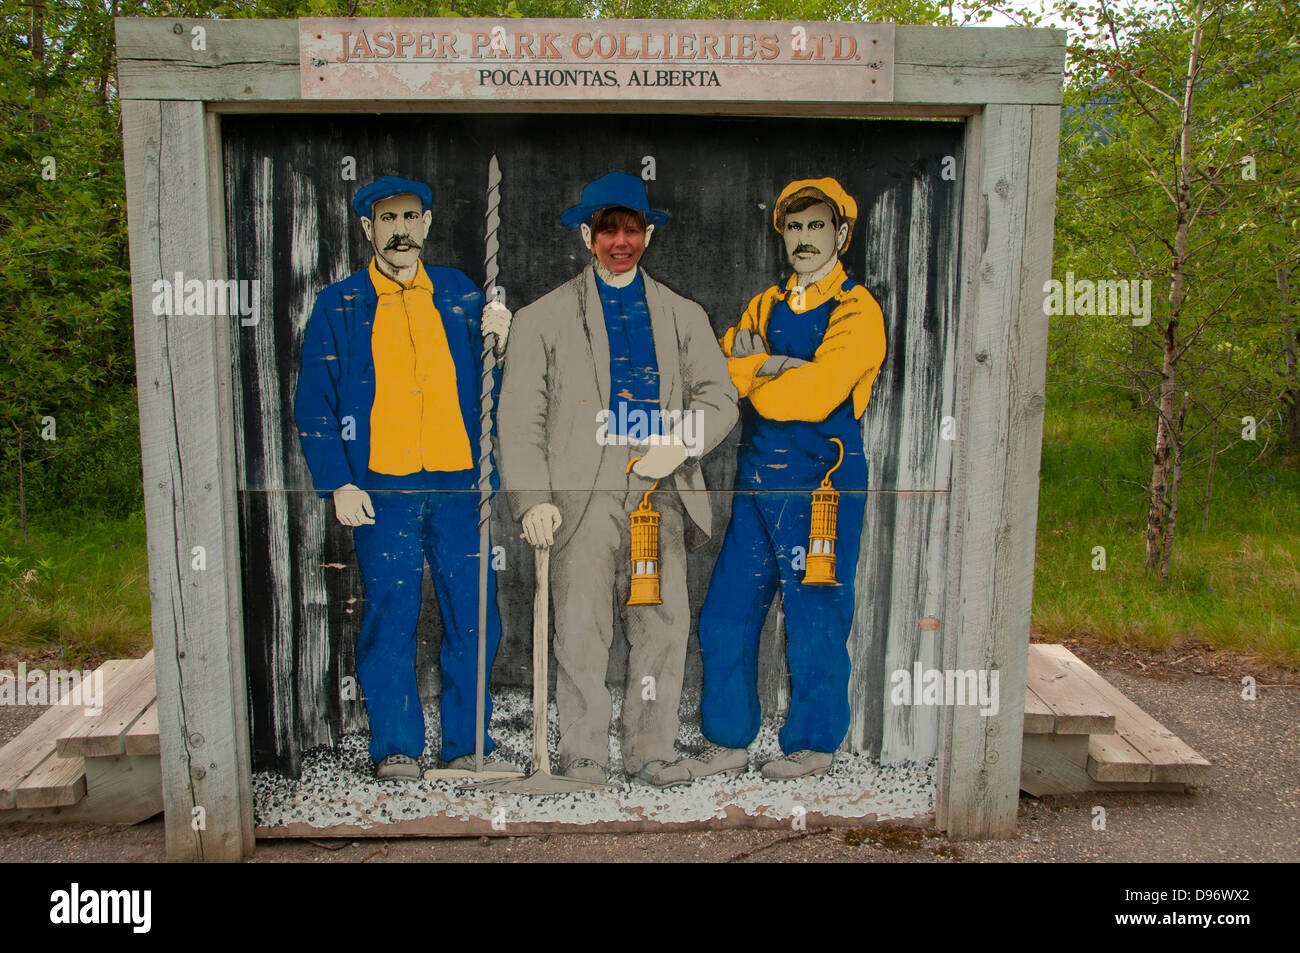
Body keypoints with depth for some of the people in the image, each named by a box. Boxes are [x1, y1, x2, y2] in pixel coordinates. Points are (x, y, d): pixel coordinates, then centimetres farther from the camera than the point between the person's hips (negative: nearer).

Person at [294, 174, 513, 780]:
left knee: (473, 617, 2)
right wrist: (338, 483, -5)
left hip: (458, 481, 2)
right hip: (380, 486, -1)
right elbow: (313, 404, 5)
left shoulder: (460, 295, 13)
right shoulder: (338, 306, 8)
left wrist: (497, 345, -4)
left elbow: (486, 389, 17)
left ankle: (467, 745, 17)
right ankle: (395, 747, 17)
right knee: (389, 618, 1)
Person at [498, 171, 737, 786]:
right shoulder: (544, 317, 13)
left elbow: (719, 396, 13)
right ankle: (582, 766, 6)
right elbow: (520, 416, 6)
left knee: (664, 629, -2)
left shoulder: (684, 316, 20)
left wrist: (680, 442, -8)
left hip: (660, 492, 2)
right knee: (580, 636, -5)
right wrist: (532, 498, -6)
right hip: (582, 496, -2)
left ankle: (650, 763, 11)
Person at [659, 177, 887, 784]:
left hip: (821, 486, -6)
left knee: (814, 621, 3)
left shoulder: (857, 311, -5)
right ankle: (728, 744, 22)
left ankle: (813, 745, 22)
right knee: (725, 618, 7)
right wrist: (771, 365, -15)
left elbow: (813, 395, -18)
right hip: (757, 482, 6)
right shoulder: (765, 306, 15)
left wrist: (751, 375, -4)